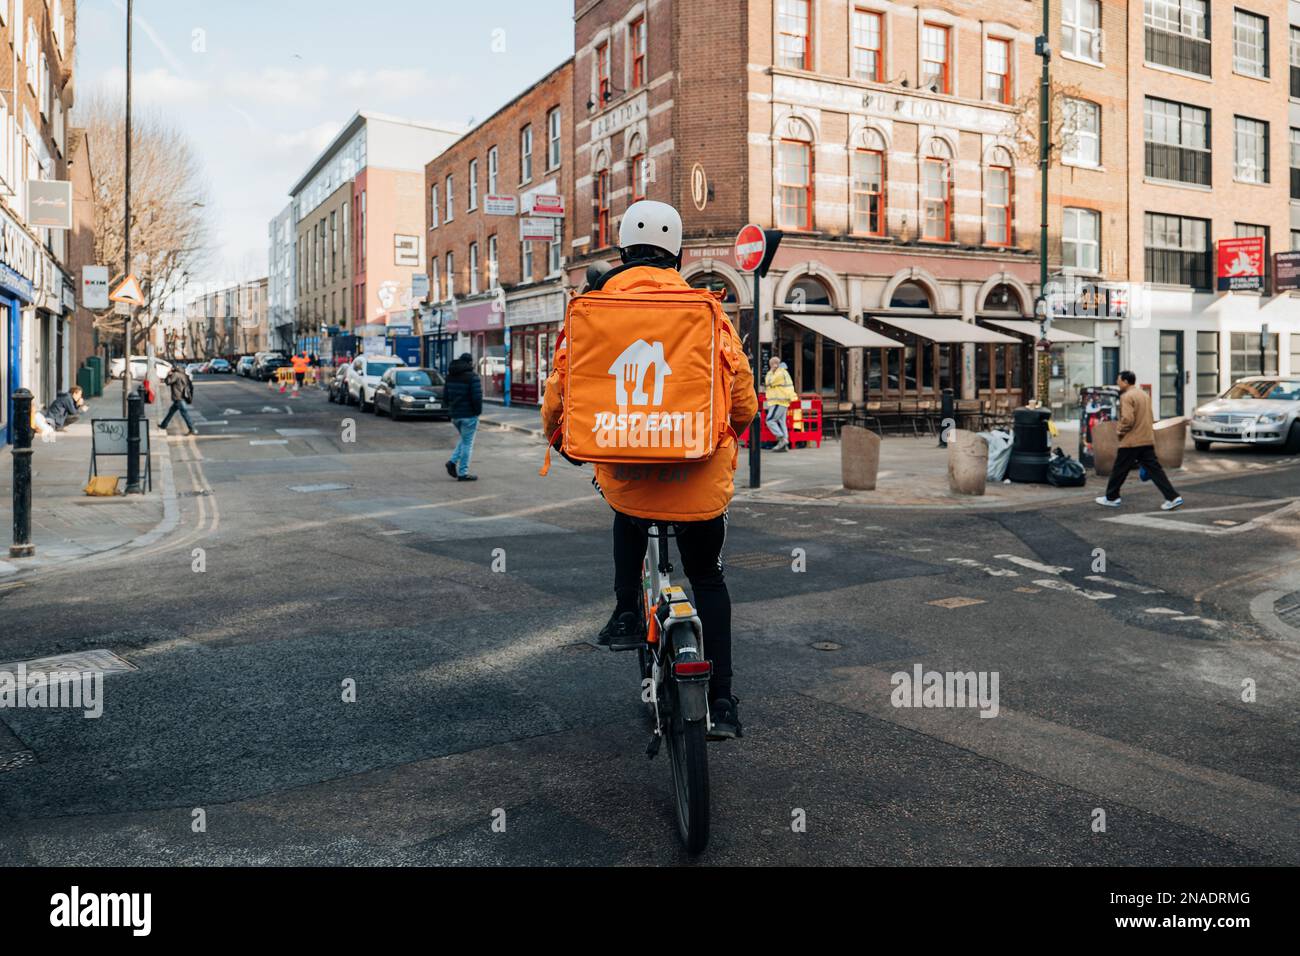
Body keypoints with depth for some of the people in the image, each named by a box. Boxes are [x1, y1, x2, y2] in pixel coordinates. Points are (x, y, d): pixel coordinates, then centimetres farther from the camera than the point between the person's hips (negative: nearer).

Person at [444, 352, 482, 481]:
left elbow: (445, 395, 14)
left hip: (454, 415, 7)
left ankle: (453, 461, 7)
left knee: (464, 440, 24)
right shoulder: (472, 376, -13)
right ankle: (463, 473, 4)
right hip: (469, 415, -7)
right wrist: (478, 411, -6)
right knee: (467, 443, 2)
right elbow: (477, 397, -19)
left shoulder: (450, 375, 10)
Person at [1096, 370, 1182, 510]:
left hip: (1131, 441, -8)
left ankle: (1111, 498, 16)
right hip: (1148, 440, 8)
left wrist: (1121, 431, -7)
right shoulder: (1144, 394, 16)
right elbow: (1147, 417, 22)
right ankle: (1173, 497, -2)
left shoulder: (1126, 396, -13)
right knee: (1154, 469, 5)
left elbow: (1127, 419, -22)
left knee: (1119, 470, 6)